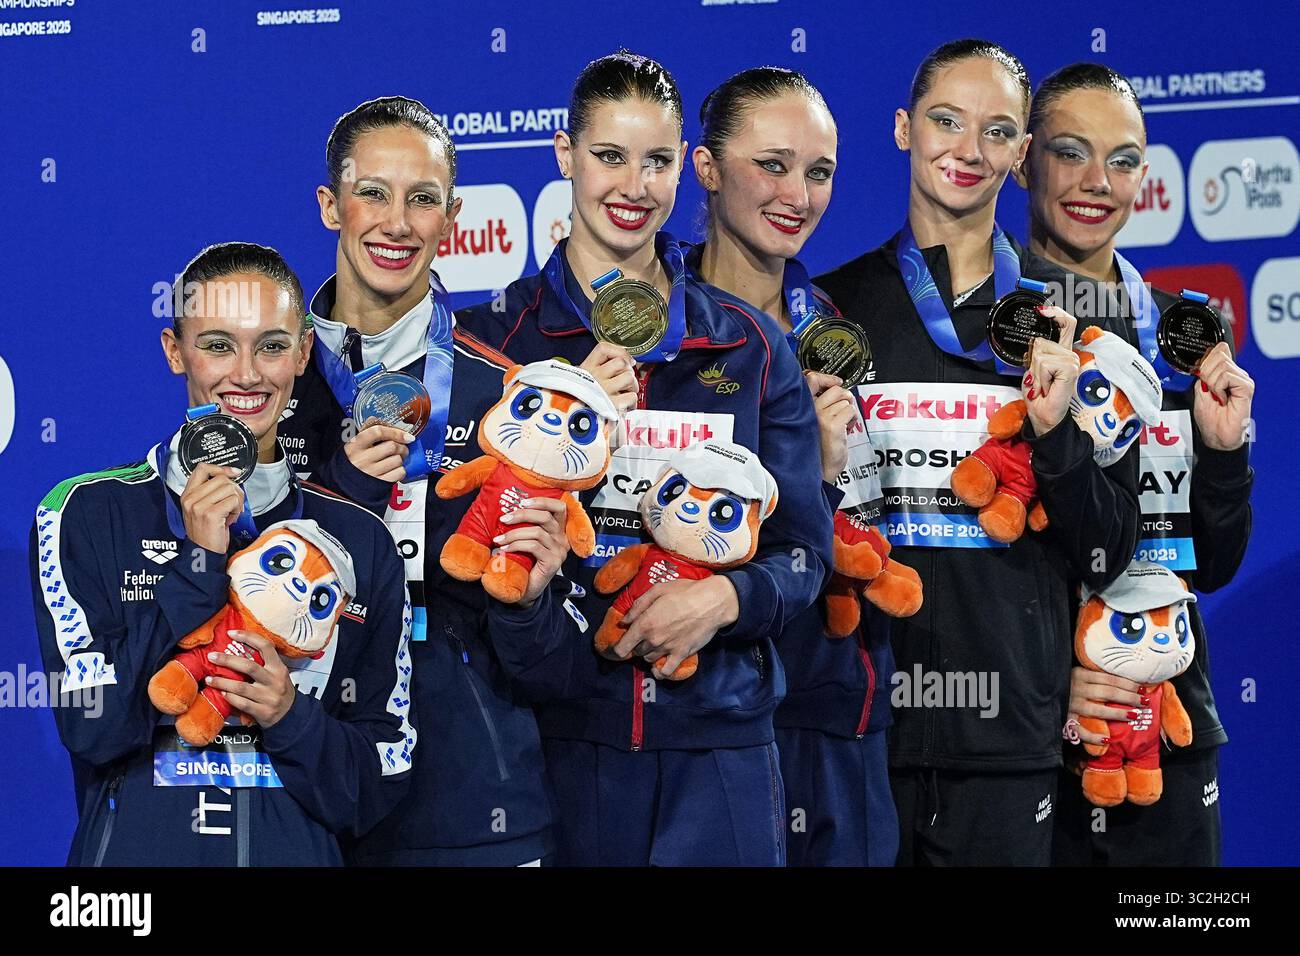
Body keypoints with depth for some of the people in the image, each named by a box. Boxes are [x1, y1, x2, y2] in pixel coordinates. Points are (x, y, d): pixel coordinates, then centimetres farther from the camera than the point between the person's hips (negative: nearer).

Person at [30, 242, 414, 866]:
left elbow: (379, 788, 3)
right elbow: (91, 728, -14)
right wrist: (200, 564, -16)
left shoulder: (360, 542, 2)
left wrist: (290, 716, -15)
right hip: (136, 850, -2)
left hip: (300, 854, 2)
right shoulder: (88, 514, -4)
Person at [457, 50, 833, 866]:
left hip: (718, 736, 2)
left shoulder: (748, 347, 7)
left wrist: (725, 598, -13)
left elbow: (804, 551, 7)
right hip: (562, 730, -1)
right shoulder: (497, 336, 3)